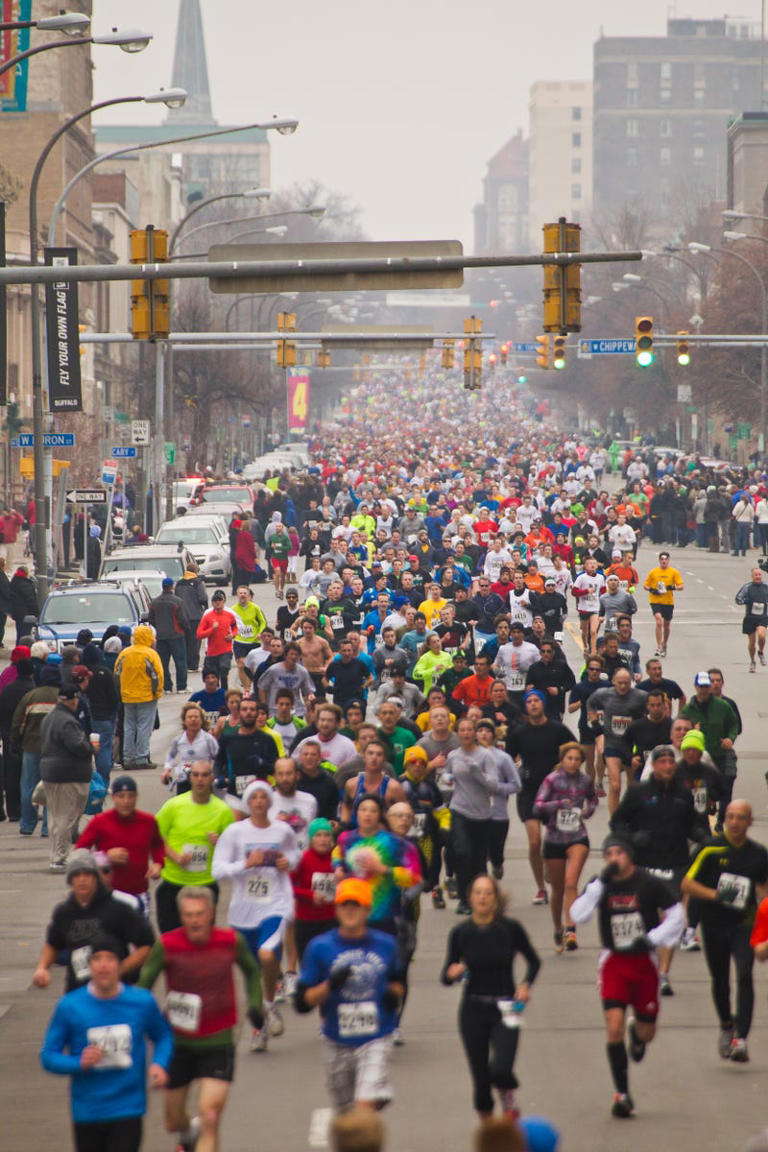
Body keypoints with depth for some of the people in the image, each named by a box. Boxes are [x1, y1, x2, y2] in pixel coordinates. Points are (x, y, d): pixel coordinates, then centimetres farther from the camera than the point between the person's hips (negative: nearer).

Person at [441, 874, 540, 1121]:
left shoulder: (510, 928, -5)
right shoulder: (461, 933, -2)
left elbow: (534, 961, 10)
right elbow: (446, 976, 3)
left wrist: (525, 985, -7)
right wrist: (452, 973, -19)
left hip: (504, 1010, -1)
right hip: (473, 1010, 2)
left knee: (501, 1070, -21)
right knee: (480, 1078, 2)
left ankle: (508, 1099, 13)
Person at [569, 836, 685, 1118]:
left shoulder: (649, 883, -8)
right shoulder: (600, 885, -3)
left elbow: (677, 915, -1)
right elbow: (578, 915, -18)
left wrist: (652, 939, -13)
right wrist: (601, 882, -25)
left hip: (644, 963, 0)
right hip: (614, 963, 0)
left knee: (647, 1033, 8)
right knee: (614, 1029, -13)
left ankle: (637, 1034, 49)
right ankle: (622, 1095, -3)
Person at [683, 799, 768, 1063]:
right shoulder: (710, 850, -5)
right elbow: (687, 884, -6)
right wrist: (716, 895, -18)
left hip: (743, 925, 0)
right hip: (714, 925, 0)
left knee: (744, 976, -17)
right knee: (720, 982, 11)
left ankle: (740, 1040, -20)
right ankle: (726, 1026, 38)